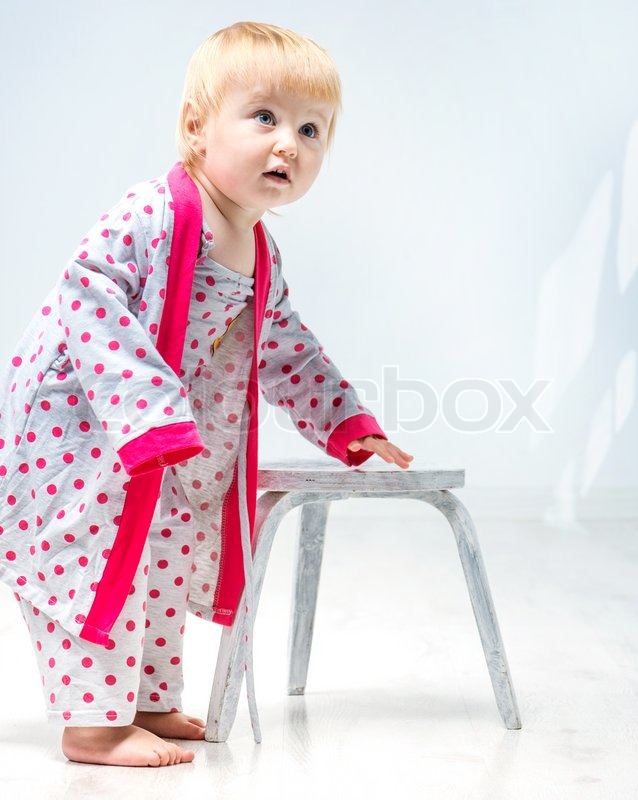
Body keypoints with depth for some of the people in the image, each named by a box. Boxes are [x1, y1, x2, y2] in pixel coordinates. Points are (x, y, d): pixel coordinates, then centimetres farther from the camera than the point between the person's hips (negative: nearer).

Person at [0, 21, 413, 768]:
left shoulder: (259, 258, 5)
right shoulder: (150, 216, -23)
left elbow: (287, 352, 16)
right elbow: (92, 300, -31)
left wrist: (349, 426, 11)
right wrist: (150, 410, -36)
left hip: (162, 458, 9)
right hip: (74, 427, -9)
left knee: (168, 563, 17)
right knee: (93, 560, -7)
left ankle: (149, 703, 32)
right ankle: (92, 723, 5)